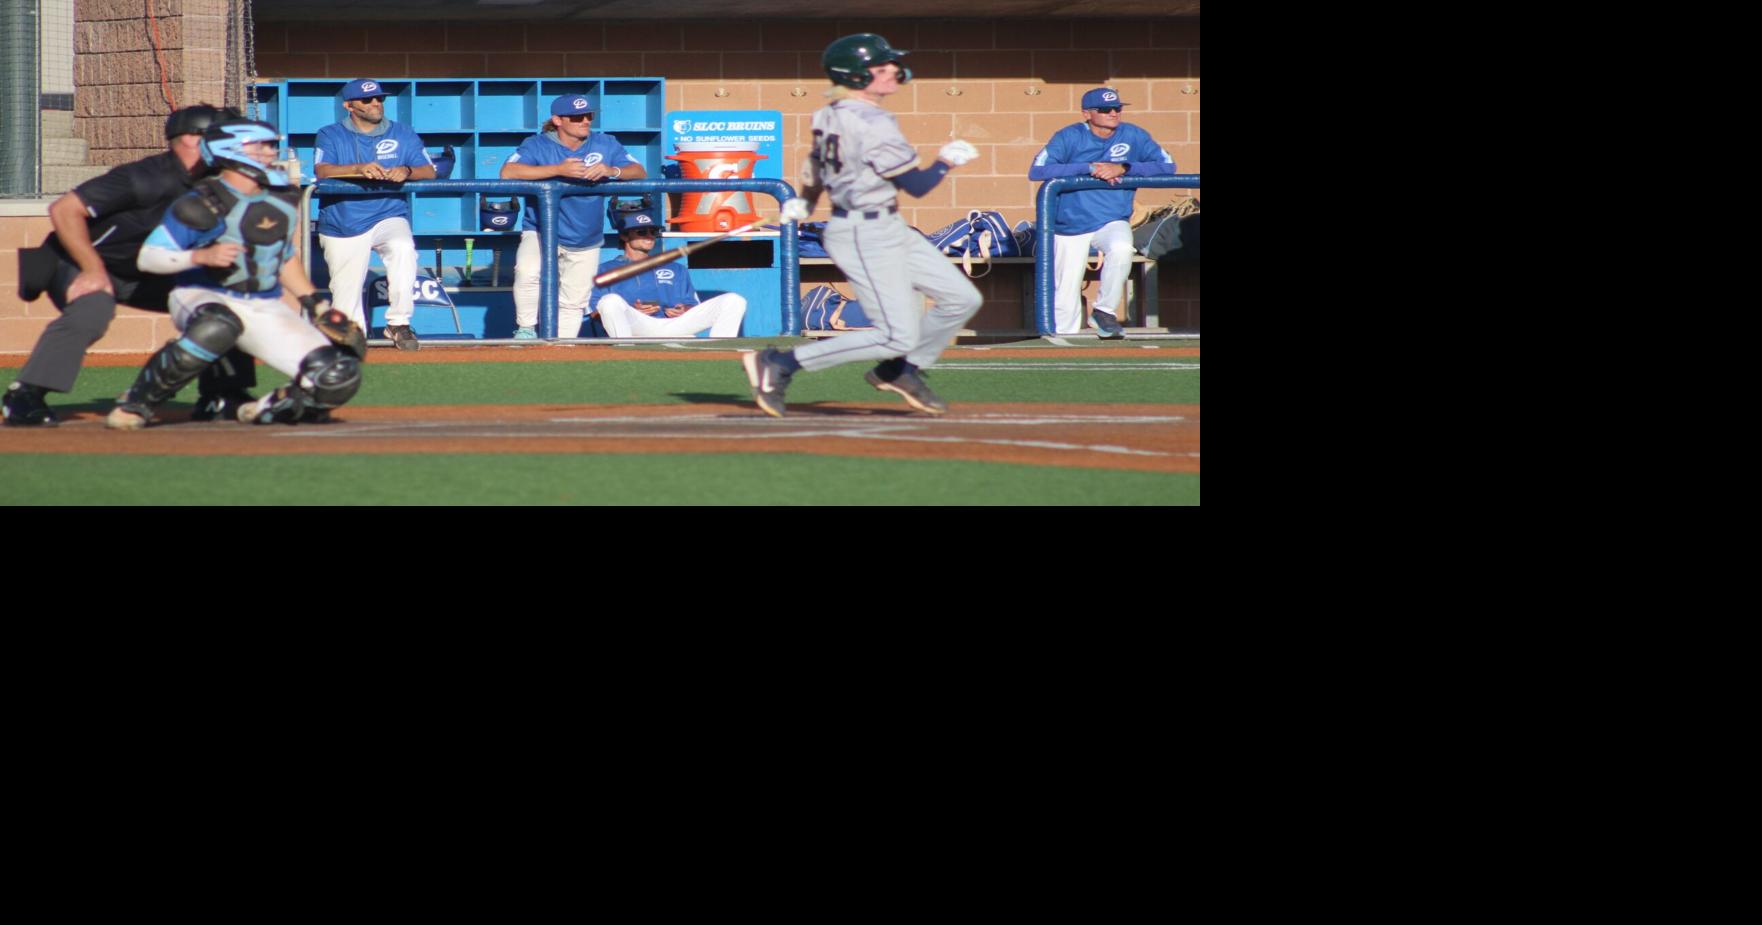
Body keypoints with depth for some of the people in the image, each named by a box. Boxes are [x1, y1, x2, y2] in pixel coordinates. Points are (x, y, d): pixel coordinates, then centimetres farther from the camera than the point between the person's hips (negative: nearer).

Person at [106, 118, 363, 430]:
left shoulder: (285, 198, 7)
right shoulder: (202, 206, -14)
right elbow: (148, 258, -17)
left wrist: (316, 304, 13)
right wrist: (202, 256, -31)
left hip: (265, 309, 5)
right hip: (202, 298, -5)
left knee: (339, 379, -15)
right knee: (218, 327, -44)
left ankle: (267, 409, 11)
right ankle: (135, 404, -24)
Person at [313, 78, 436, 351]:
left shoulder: (404, 135, 11)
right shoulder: (330, 136, 5)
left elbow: (429, 172, 0)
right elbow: (322, 170, -14)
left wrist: (407, 171, -24)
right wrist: (358, 169, -33)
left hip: (388, 218, 0)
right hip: (342, 224, 0)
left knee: (404, 248, -32)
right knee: (346, 297, -2)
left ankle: (399, 323, -24)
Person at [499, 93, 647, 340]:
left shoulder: (605, 144, 0)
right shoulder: (537, 145, -11)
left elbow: (639, 172, -7)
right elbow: (508, 172, -26)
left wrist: (611, 171, -30)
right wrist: (559, 169, -33)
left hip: (585, 243, 4)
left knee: (573, 303, 10)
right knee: (527, 271, -32)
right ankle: (526, 329, -11)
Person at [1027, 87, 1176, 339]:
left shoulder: (1133, 136, -1)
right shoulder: (1070, 137, -7)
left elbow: (1167, 166, -8)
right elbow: (1037, 171, -18)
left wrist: (1124, 168, -21)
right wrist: (1089, 168, -25)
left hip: (1112, 221, 1)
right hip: (1070, 226, 0)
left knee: (1121, 249, -34)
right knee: (1065, 301, -2)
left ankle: (1105, 311, -16)